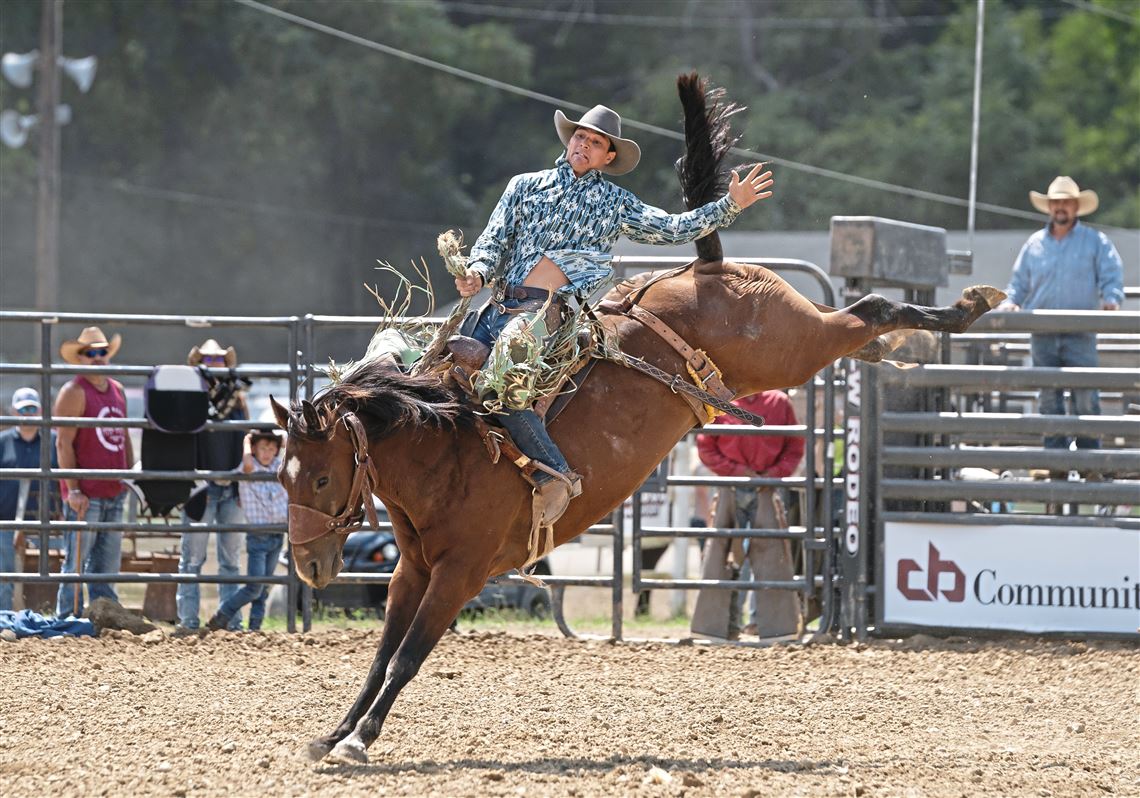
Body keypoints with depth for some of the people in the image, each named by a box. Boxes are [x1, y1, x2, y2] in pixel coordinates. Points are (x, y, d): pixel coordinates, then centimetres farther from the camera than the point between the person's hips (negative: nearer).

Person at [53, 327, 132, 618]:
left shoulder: (117, 390, 15)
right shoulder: (74, 392, -8)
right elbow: (63, 443, -13)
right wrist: (73, 490, -19)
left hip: (114, 493, 7)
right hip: (85, 495, -7)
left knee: (108, 563, 11)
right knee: (76, 562, -5)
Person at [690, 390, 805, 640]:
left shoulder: (779, 403, 5)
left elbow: (795, 448, 7)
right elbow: (706, 447, 3)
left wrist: (776, 474, -8)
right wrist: (735, 470, -8)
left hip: (766, 490, 0)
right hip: (731, 492, 0)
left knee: (770, 555, -2)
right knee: (724, 556, 1)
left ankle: (772, 623, 3)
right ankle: (726, 625, 8)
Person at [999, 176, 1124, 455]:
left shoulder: (1095, 242, 7)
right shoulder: (1035, 244, 16)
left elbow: (1112, 277, 1)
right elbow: (1019, 282, 18)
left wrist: (1111, 298, -19)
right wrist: (1010, 302, -1)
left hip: (1080, 334, -3)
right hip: (1043, 335, 3)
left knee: (1086, 398, -9)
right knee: (1049, 399, 3)